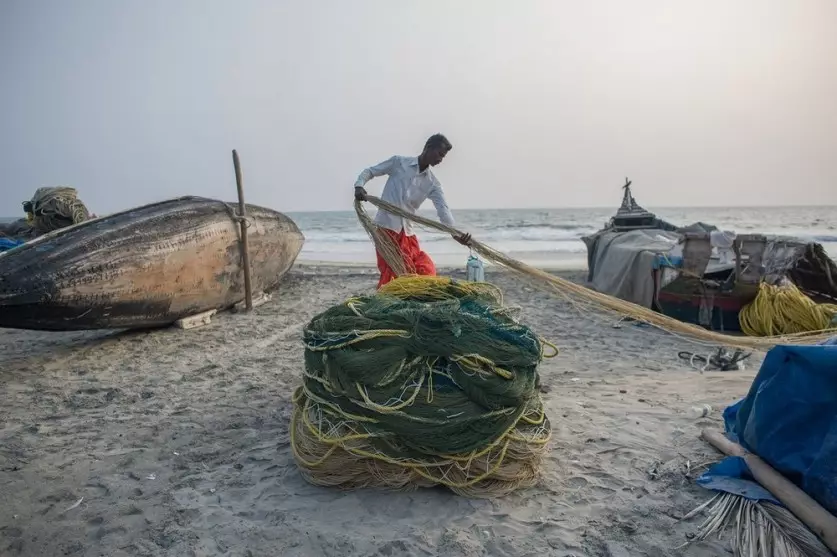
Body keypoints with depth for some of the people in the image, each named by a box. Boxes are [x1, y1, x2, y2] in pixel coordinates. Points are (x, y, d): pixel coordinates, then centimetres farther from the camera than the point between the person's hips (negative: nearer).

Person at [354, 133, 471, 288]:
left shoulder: (432, 184, 6)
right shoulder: (398, 162, -1)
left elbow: (443, 209, -7)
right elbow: (370, 171, 6)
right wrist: (359, 186, -17)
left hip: (407, 232, 5)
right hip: (386, 228, -5)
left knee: (427, 271, 4)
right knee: (393, 274, -10)